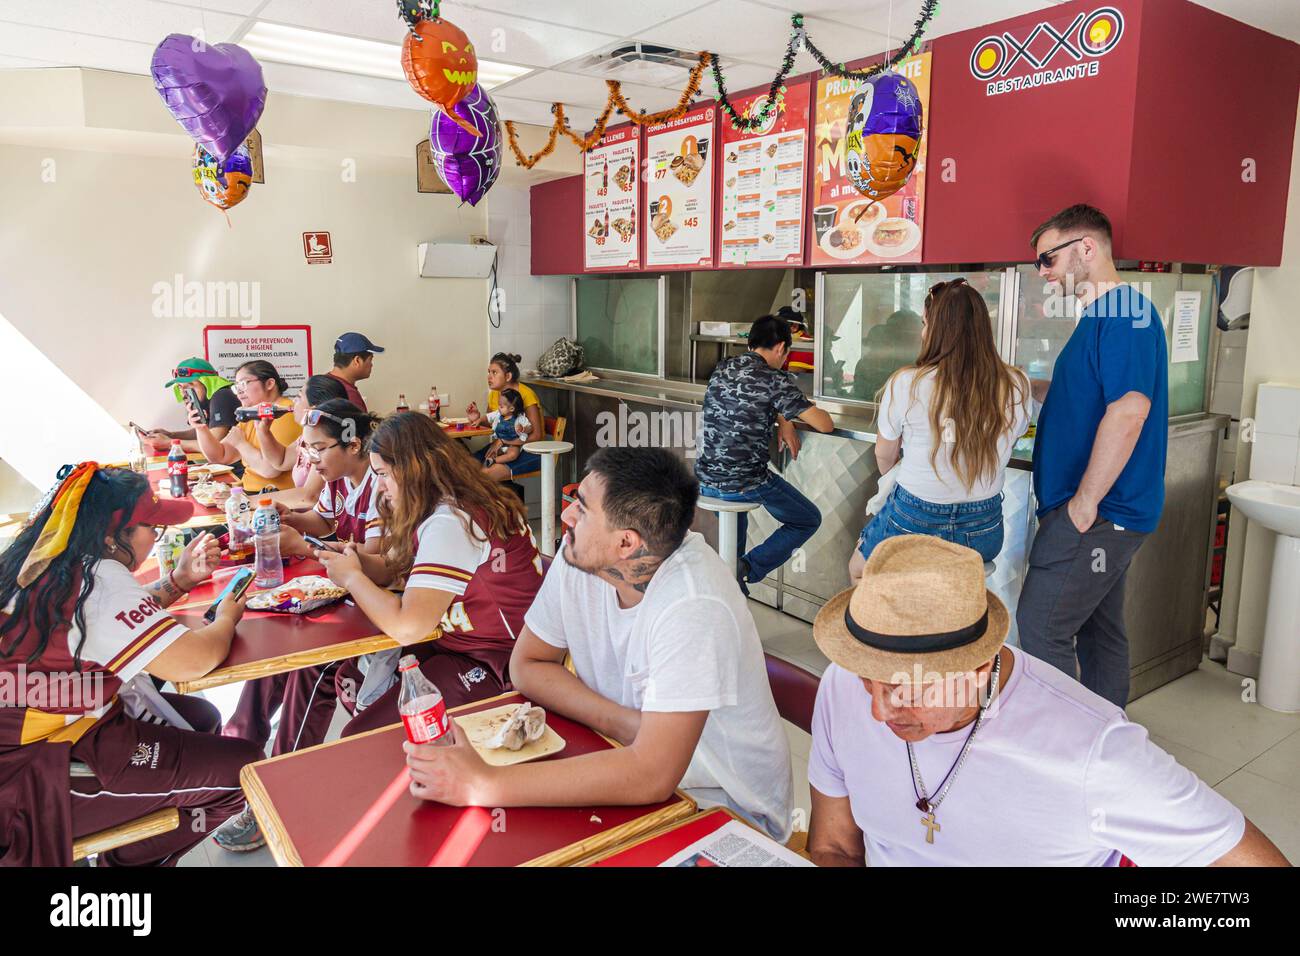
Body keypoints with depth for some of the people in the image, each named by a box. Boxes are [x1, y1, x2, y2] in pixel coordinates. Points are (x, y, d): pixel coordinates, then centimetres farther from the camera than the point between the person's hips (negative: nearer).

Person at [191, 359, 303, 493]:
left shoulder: (285, 413, -14)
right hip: (251, 494, 8)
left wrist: (241, 443, -8)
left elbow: (270, 470, -22)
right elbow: (219, 457, 15)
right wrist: (201, 429, 0)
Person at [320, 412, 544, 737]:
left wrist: (352, 577, -15)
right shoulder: (439, 506, 7)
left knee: (358, 740, -10)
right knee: (350, 678, 15)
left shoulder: (450, 523, -25)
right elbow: (390, 569, 15)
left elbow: (407, 626, -31)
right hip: (457, 644, 10)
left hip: (495, 669, -10)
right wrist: (356, 557, -6)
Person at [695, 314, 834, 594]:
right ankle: (747, 570, -1)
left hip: (705, 480, 7)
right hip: (746, 483, -7)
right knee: (809, 521, 14)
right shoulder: (775, 380, -12)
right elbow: (825, 425, -10)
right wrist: (808, 407, 11)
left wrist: (783, 420, 11)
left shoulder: (722, 368, 8)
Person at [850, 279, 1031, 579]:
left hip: (913, 522, -3)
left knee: (858, 569, 26)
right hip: (984, 531, 3)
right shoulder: (1016, 387, -10)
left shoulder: (905, 384, -18)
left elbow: (884, 456, -1)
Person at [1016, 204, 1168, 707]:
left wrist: (1084, 504, -22)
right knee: (1099, 629, 17)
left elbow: (1128, 410, -26)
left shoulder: (1125, 315, -16)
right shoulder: (1102, 316, 16)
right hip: (1107, 512, 10)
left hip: (1098, 514, -10)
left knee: (1040, 628, -7)